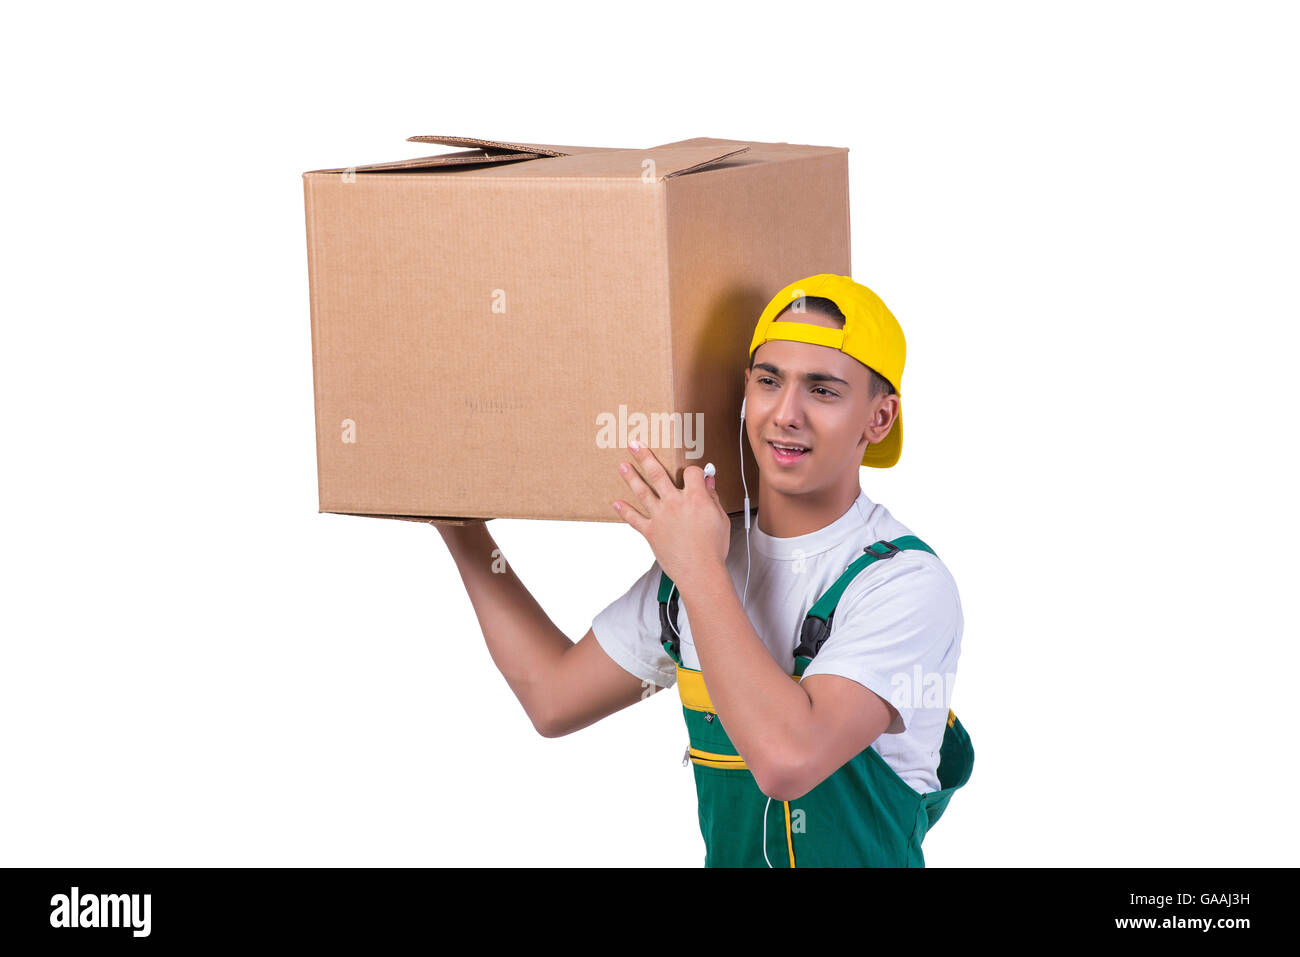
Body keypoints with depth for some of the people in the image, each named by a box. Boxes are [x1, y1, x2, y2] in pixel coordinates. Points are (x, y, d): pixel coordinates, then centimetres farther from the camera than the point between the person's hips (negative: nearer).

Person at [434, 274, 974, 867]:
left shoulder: (908, 584, -12)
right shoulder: (699, 557, 7)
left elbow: (787, 758, -24)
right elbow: (554, 698, 16)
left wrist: (699, 571, -17)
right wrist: (463, 533, 19)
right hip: (726, 858, 5)